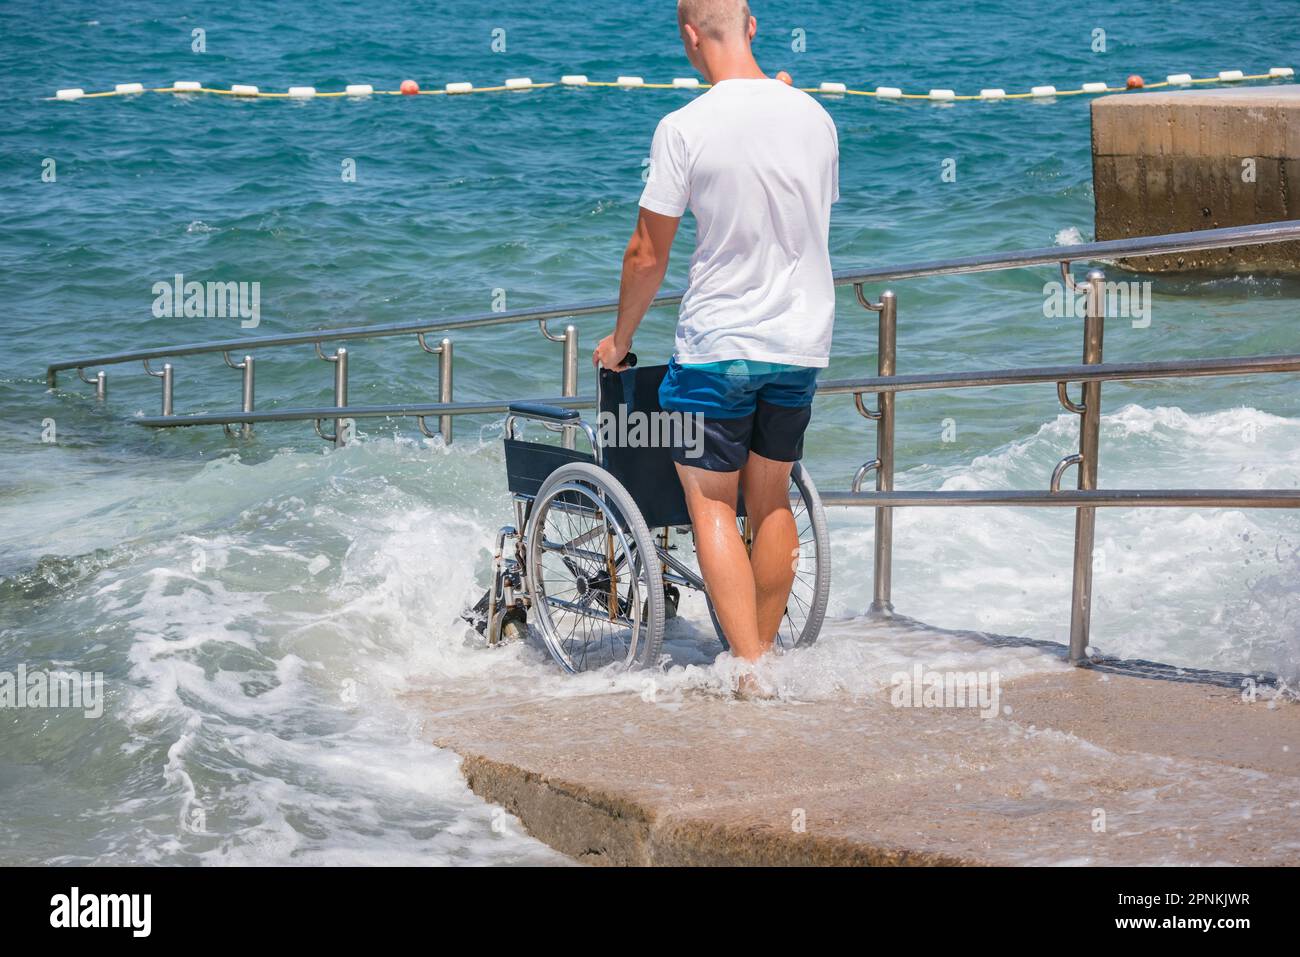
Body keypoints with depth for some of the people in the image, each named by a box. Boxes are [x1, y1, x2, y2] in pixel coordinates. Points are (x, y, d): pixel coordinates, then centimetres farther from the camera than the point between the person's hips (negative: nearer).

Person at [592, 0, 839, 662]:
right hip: (804, 341, 5)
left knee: (711, 504, 2)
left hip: (717, 344, -5)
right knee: (771, 499, 16)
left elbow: (647, 256, -8)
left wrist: (619, 341, 8)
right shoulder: (814, 117, 2)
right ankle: (764, 651, 22)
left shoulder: (684, 129, -14)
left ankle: (749, 667, -7)